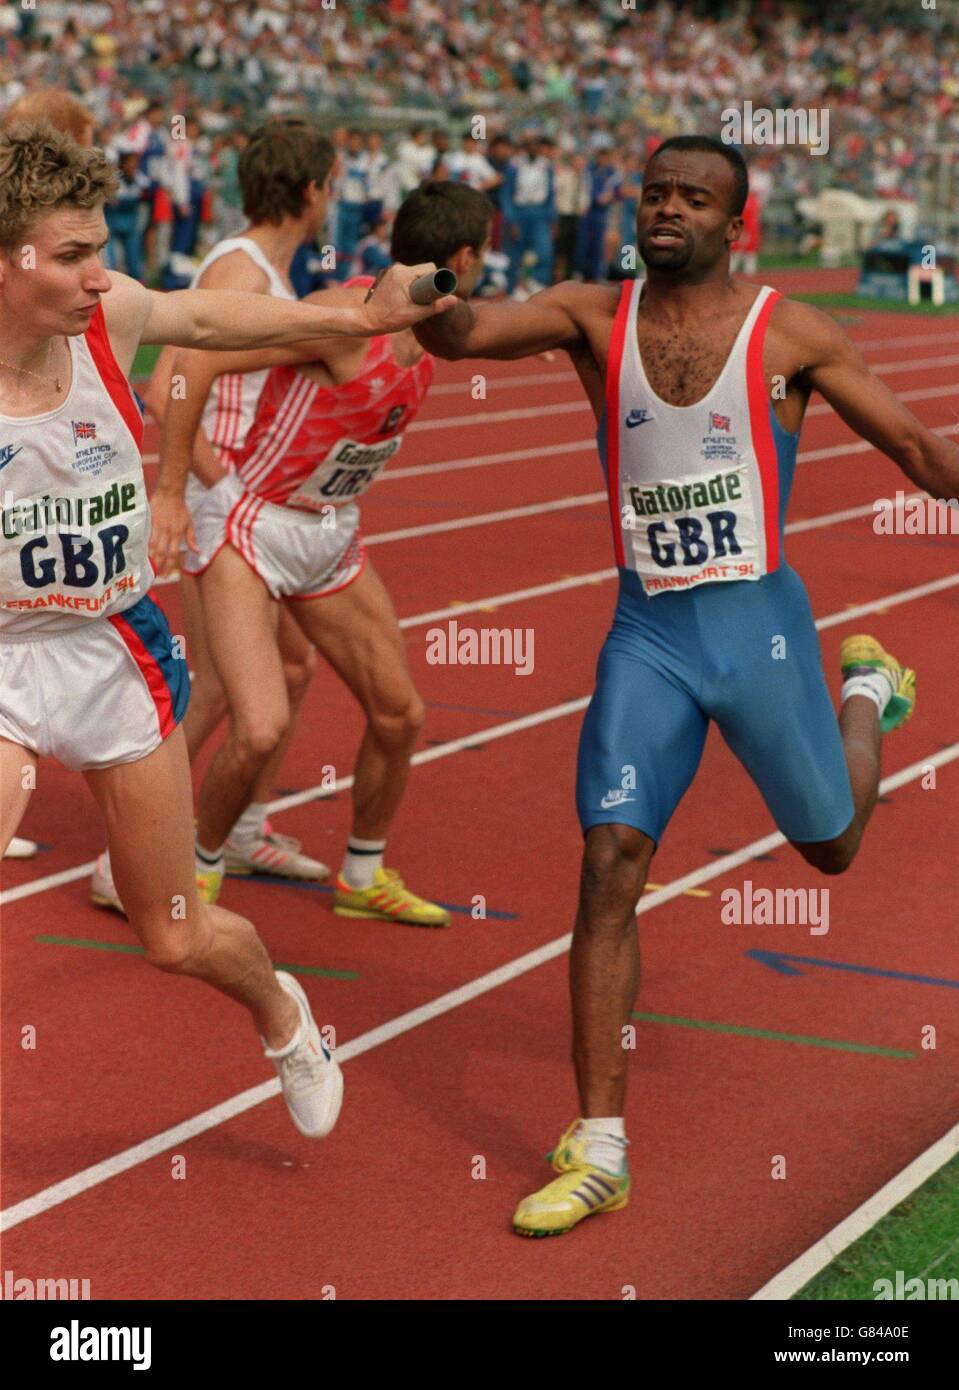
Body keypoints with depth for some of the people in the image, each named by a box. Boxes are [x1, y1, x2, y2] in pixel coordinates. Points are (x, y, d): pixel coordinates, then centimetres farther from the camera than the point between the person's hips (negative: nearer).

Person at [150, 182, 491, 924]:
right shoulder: (346, 315, -25)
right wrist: (170, 490, -21)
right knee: (261, 728, -20)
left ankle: (365, 878, 34)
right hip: (249, 530, -8)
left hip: (332, 538, 8)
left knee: (400, 714, 12)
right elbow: (197, 358, -26)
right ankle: (201, 871, 8)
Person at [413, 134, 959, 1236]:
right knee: (610, 863, -11)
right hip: (647, 631, 1)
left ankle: (865, 695, 51)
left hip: (759, 622, -1)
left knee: (830, 847, 16)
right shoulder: (595, 318, 0)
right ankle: (599, 1150, -5)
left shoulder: (791, 335, -4)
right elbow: (458, 336, -14)